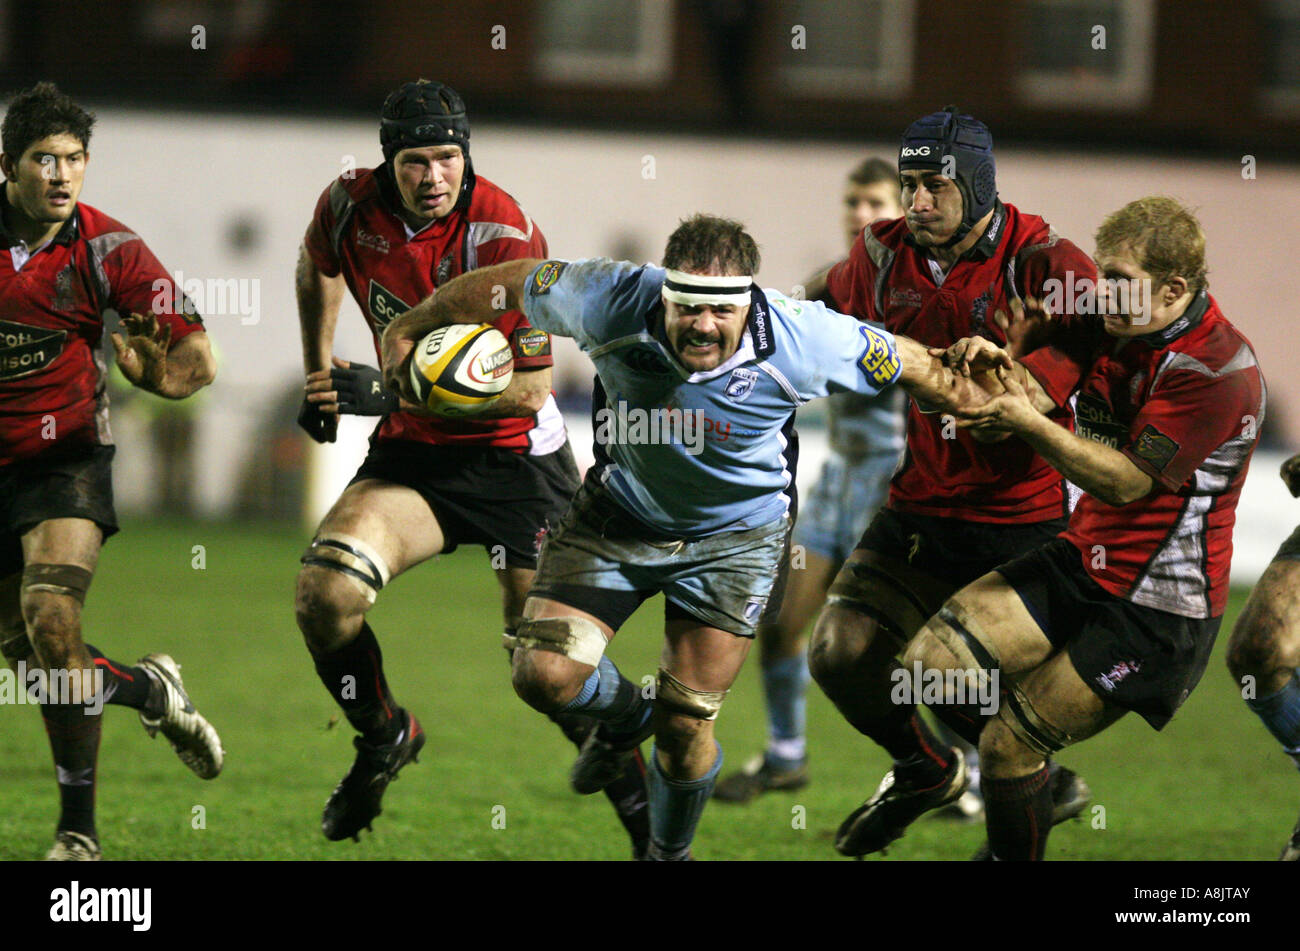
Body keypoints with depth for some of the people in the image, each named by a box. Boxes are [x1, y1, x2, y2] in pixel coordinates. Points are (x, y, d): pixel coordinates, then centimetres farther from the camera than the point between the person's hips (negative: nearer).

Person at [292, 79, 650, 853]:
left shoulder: (505, 235, -21)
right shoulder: (351, 207, -7)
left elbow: (530, 384, -22)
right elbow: (318, 267, 19)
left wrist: (398, 391, -27)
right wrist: (322, 373, 19)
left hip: (517, 459, -4)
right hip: (411, 454, 4)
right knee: (326, 591, -20)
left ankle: (641, 807, 13)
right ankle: (383, 739, 7)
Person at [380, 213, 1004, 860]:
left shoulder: (804, 340, -29)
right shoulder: (614, 303, -28)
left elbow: (907, 367, -11)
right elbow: (512, 284, -11)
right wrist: (407, 329, -3)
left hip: (734, 536, -1)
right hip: (621, 513, 1)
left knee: (686, 728, -1)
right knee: (544, 674, -14)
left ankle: (669, 852, 32)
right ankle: (627, 716, 24)